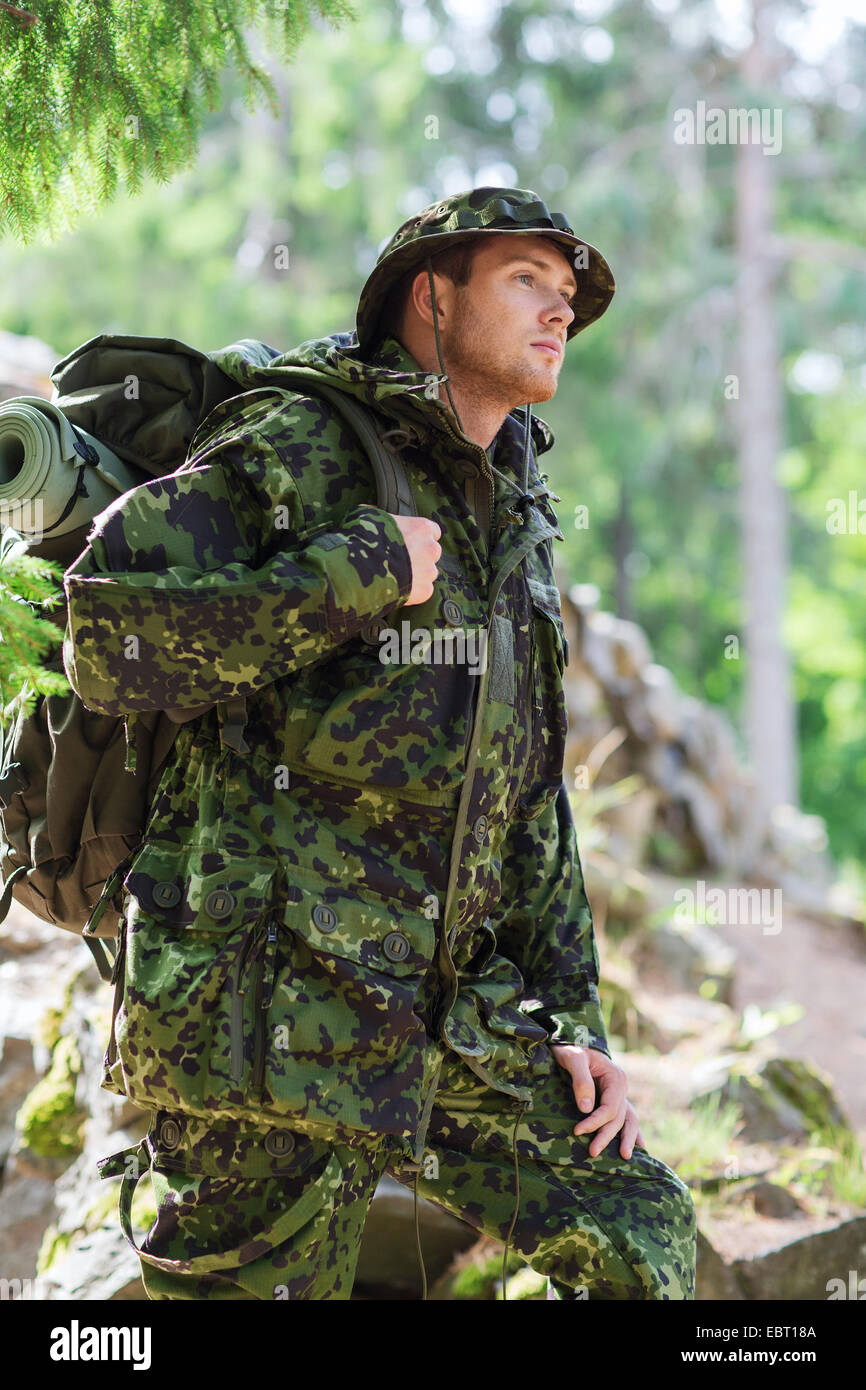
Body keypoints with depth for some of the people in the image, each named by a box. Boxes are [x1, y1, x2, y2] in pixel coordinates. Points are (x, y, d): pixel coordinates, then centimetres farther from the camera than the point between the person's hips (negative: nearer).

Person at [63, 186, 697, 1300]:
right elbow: (112, 638, -20)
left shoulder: (515, 526, 18)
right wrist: (359, 572, -19)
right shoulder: (294, 447, -7)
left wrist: (572, 1017, 14)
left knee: (641, 1233, 7)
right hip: (271, 1021, -7)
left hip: (449, 1022, 8)